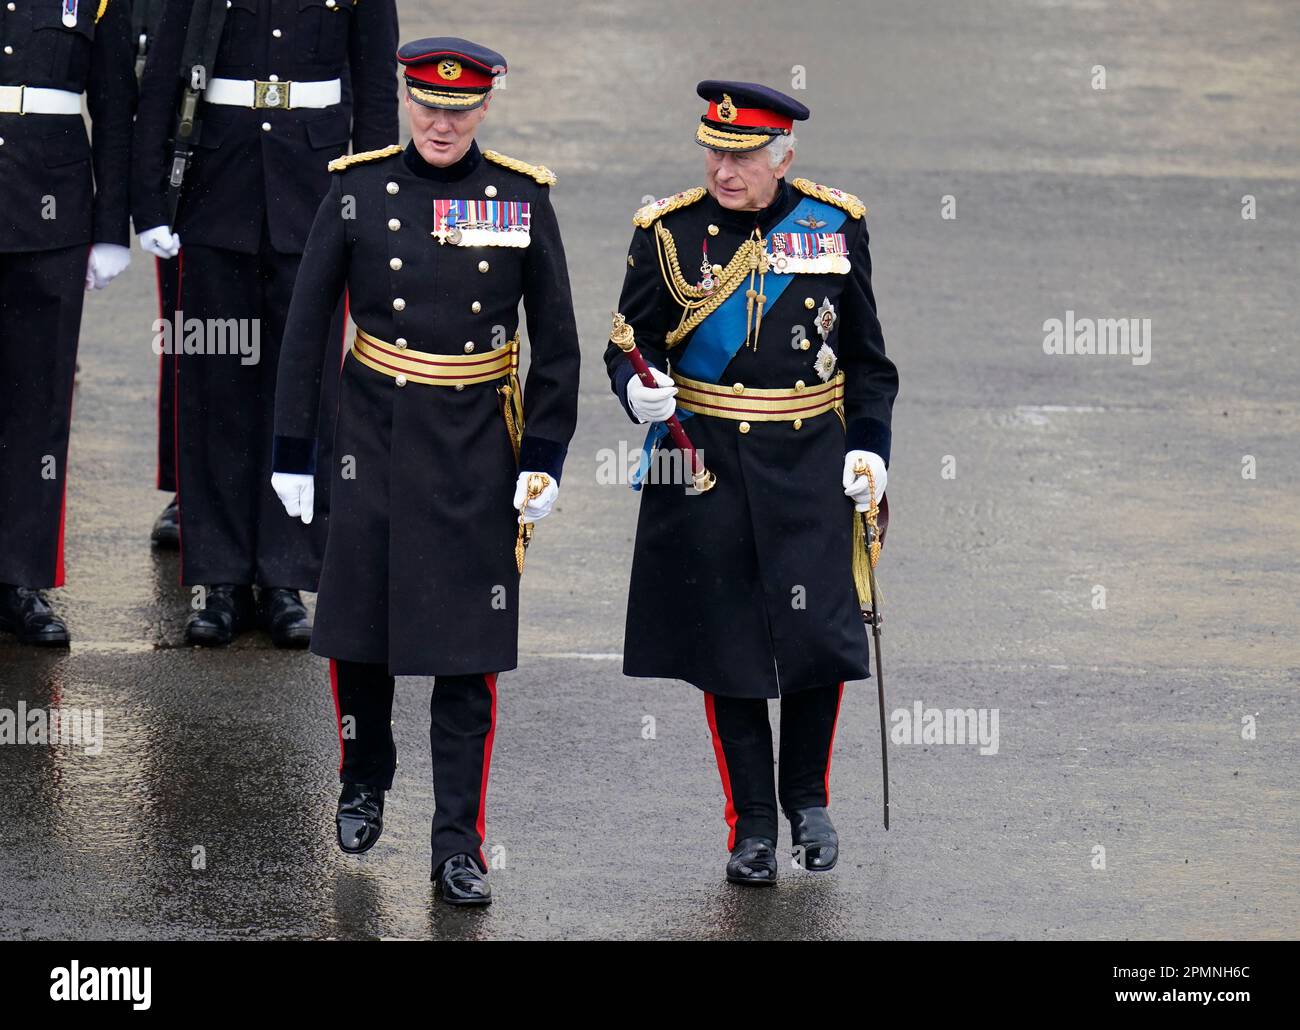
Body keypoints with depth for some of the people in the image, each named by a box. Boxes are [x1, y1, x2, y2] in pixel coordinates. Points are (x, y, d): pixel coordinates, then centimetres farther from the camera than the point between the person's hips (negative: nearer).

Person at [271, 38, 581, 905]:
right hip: (376, 438, 1)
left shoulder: (522, 198, -2)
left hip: (479, 445, -1)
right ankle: (366, 785, 35)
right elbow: (306, 327, 2)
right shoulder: (358, 192, -2)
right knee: (358, 632, 9)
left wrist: (545, 461, -2)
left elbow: (556, 342, 3)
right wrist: (293, 452, 0)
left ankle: (460, 845, 2)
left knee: (471, 652, -2)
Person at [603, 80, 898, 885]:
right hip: (706, 473, 0)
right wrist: (639, 392, -18)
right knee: (728, 649, 2)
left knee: (820, 640, -5)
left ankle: (808, 796, 19)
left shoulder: (835, 226, 2)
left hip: (810, 466, 0)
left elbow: (866, 358, 10)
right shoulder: (669, 233, -2)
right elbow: (630, 346, 3)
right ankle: (752, 825, 14)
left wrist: (869, 446, 2)